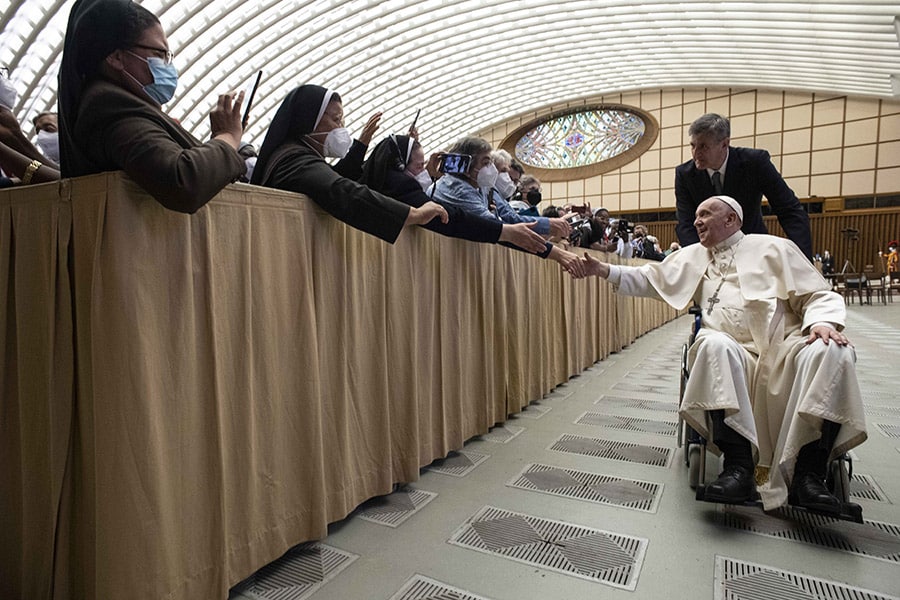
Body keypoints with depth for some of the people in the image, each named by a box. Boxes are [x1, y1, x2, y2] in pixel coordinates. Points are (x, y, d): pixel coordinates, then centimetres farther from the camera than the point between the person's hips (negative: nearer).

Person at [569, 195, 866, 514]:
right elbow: (650, 278, 17)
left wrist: (822, 322, -14)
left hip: (786, 348, 0)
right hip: (735, 355, 1)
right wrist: (603, 270, 5)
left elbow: (818, 295, 9)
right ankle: (738, 467, -33)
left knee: (831, 351, -32)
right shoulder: (693, 256, 21)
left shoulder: (774, 248, 12)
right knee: (714, 344, -34)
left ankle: (808, 474, -24)